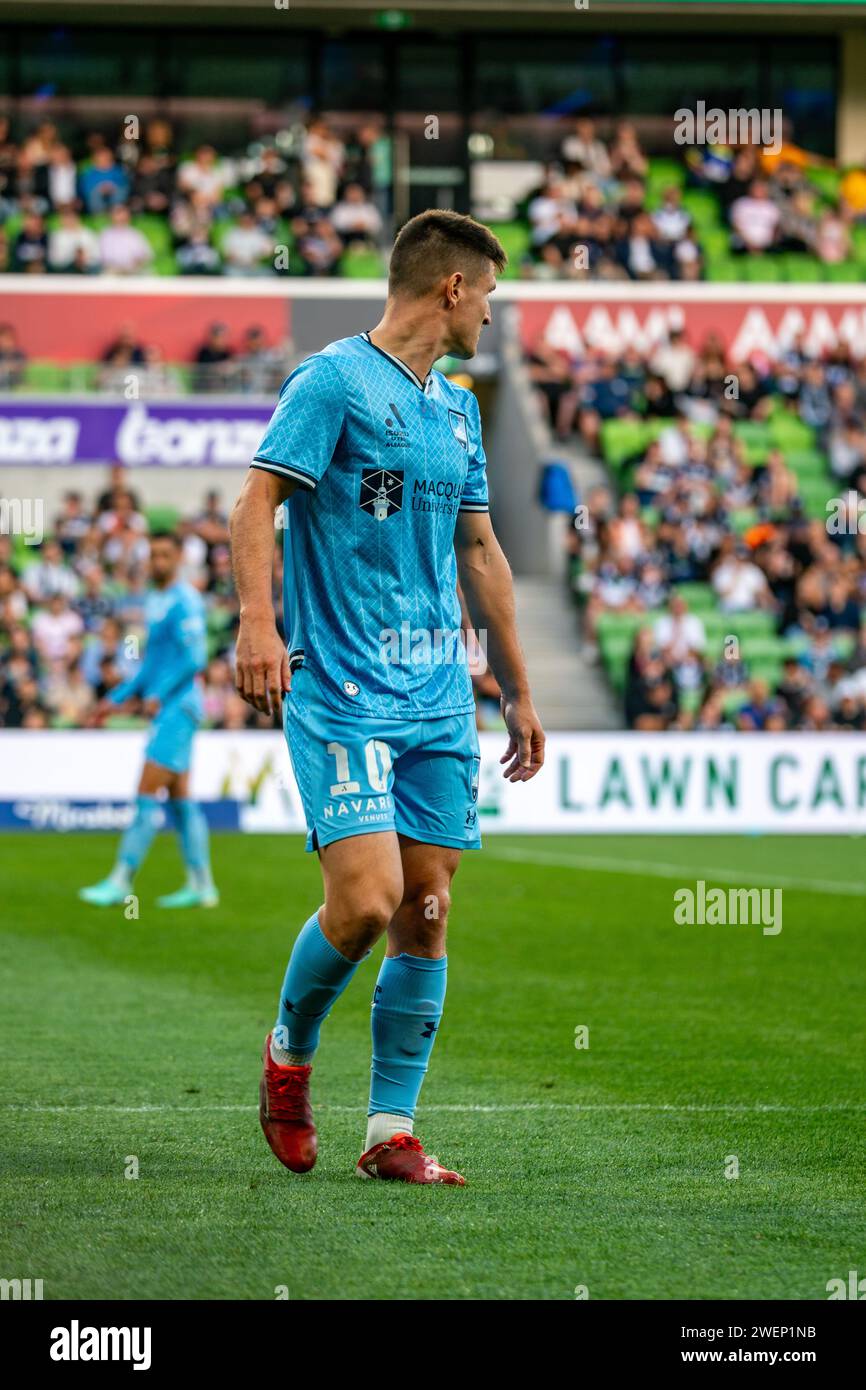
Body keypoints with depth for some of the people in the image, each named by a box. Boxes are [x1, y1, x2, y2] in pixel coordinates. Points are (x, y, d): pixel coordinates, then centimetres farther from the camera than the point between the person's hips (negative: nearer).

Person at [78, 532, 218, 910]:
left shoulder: (185, 601, -11)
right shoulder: (155, 602, 18)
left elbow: (193, 659, -19)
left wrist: (157, 694, -28)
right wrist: (117, 699, 24)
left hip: (177, 707, -10)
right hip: (165, 709, 10)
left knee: (148, 795, -10)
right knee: (180, 799, 9)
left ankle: (122, 880, -11)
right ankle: (201, 885, 11)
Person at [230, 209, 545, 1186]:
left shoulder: (457, 409, 18)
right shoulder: (334, 381, -6)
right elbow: (257, 499, -13)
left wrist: (517, 690, 26)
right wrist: (258, 620, -28)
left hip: (439, 699, 7)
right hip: (340, 692, -7)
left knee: (427, 912, 2)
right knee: (366, 897, -16)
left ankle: (391, 1131, 8)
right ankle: (289, 1051, 12)